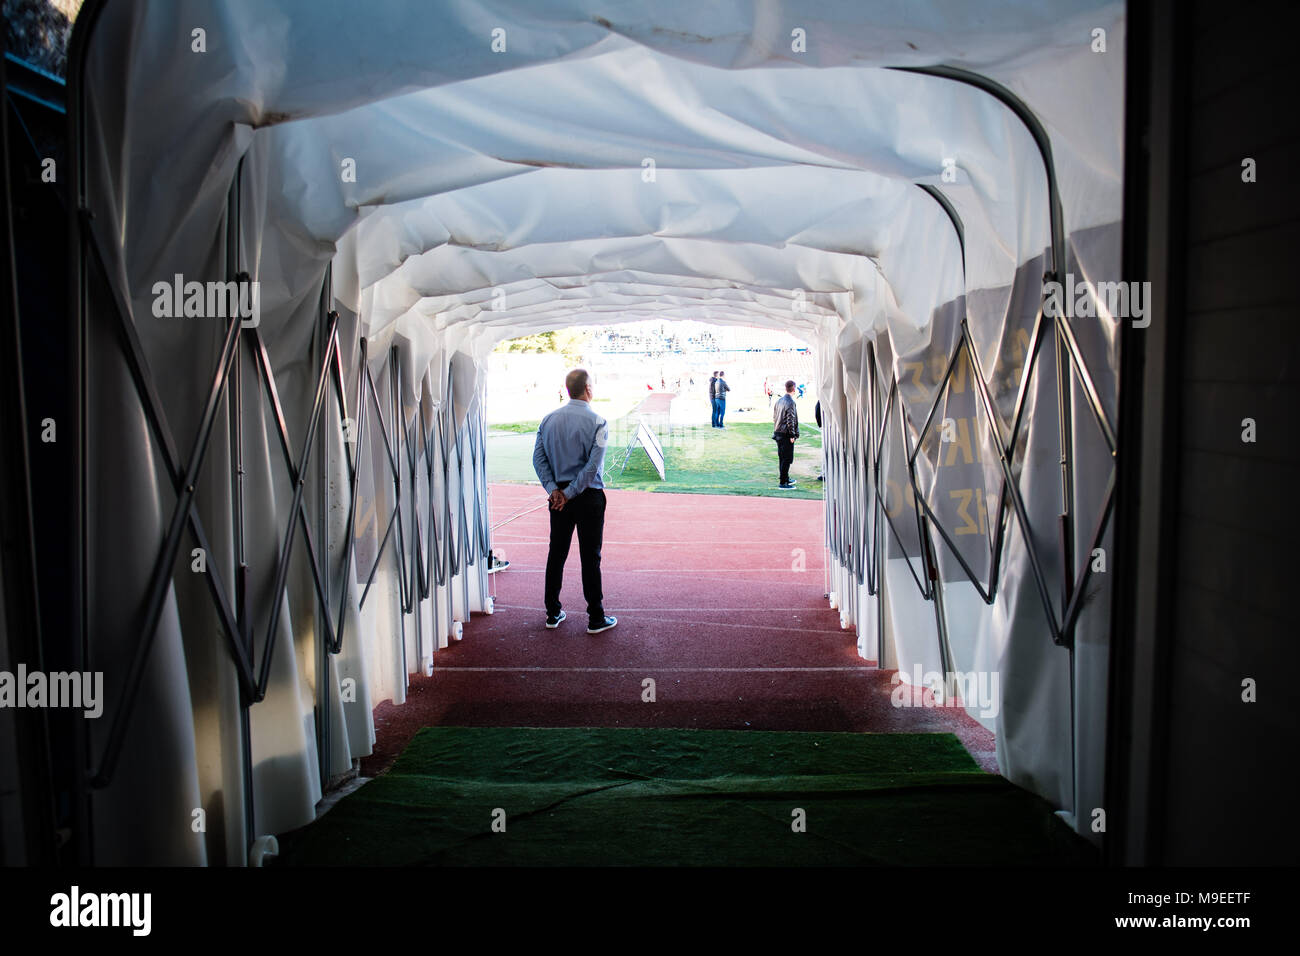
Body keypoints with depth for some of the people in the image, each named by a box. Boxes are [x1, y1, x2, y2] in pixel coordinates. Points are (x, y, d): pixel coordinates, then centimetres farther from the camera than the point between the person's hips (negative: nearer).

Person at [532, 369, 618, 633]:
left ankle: (553, 613, 22)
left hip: (559, 497, 5)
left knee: (556, 553, 14)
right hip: (589, 497, -5)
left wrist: (554, 489, -5)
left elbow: (538, 458, 0)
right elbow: (593, 465, -18)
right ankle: (595, 618, 8)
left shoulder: (549, 419, 4)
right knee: (590, 557, 2)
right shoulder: (596, 423, -11)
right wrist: (570, 493, -12)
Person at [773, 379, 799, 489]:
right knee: (787, 458, -5)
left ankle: (785, 479, 29)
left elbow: (774, 417, 16)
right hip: (786, 434, -9)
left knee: (782, 457, 16)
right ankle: (783, 483, -6)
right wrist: (792, 435, -14)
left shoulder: (779, 400, 10)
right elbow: (790, 420, -18)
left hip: (778, 433, 9)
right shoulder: (790, 402, -16)